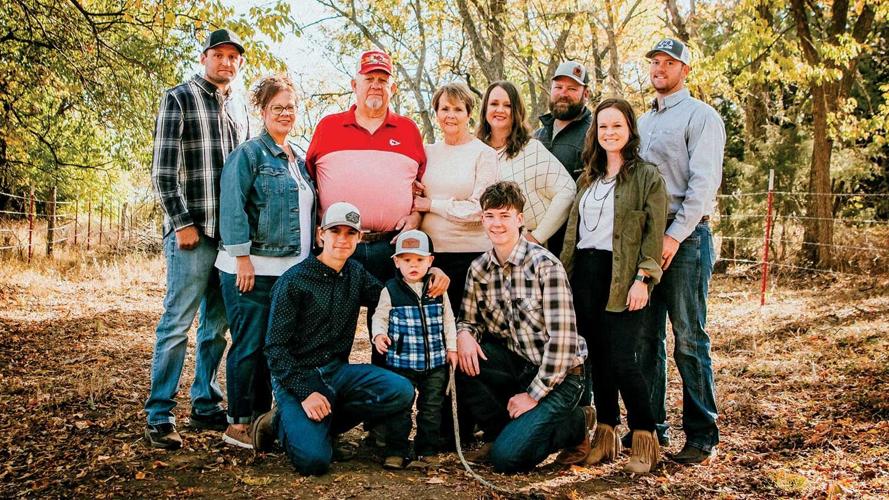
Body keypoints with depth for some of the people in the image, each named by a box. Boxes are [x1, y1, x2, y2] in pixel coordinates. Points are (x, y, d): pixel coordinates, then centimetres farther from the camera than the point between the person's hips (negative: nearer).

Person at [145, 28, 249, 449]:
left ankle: (205, 406, 21)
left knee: (217, 324, 11)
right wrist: (183, 222, -13)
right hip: (193, 232, -6)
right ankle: (159, 417, 5)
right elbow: (163, 169, -7)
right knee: (178, 323, -4)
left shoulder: (239, 108, 17)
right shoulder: (179, 99, -1)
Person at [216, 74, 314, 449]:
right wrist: (243, 257, -19)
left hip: (291, 270, 7)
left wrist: (310, 259, 17)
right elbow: (232, 207, -14)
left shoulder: (298, 160, 18)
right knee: (249, 345, -2)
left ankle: (261, 417, 23)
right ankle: (238, 424, 9)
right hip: (253, 269, -7)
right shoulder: (249, 154, -5)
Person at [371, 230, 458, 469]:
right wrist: (379, 334, -14)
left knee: (431, 408, 9)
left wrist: (451, 348, 8)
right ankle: (396, 452, 13)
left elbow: (448, 320, 11)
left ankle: (426, 452, 21)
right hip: (401, 362, -2)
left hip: (435, 362, 2)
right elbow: (380, 317, 4)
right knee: (399, 407, 2)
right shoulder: (390, 291, -3)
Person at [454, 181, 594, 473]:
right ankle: (502, 430, 1)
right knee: (459, 359, -20)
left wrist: (534, 394, -18)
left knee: (506, 456, -20)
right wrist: (464, 333, -15)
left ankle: (575, 424, 8)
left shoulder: (545, 265, -17)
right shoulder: (479, 269, 1)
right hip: (517, 364, 6)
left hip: (558, 374, -5)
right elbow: (469, 319, 10)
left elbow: (563, 338, -19)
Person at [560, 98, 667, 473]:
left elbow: (654, 234, -7)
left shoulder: (647, 177, 0)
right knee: (597, 358, 8)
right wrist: (564, 273, 12)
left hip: (621, 277, -5)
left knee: (621, 360, -9)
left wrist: (642, 279, -16)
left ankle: (644, 438, 7)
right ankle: (606, 434, 18)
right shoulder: (588, 178, 18)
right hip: (585, 274, 6)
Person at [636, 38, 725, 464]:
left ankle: (702, 435, 4)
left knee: (689, 339, -5)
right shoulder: (643, 122, 20)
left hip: (686, 238, -6)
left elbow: (704, 182, -11)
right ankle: (650, 425, 17)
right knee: (646, 337, 8)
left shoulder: (701, 116, -1)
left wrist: (675, 235, -19)